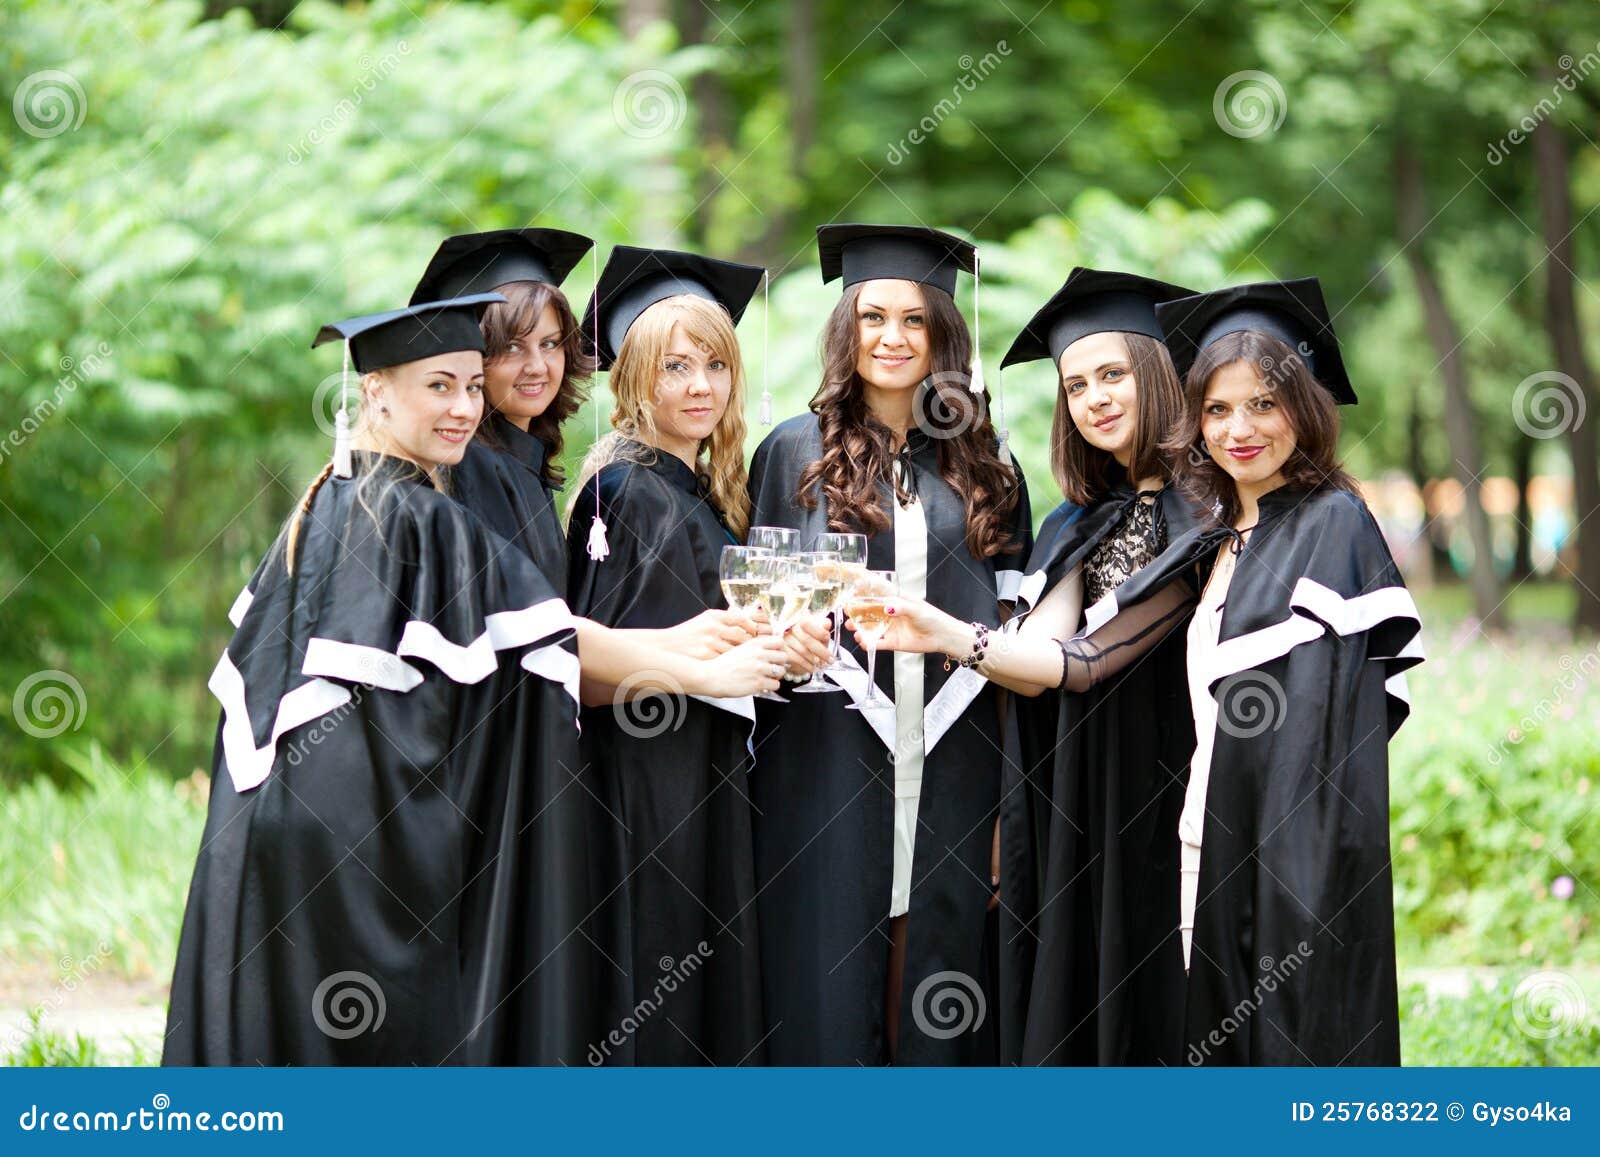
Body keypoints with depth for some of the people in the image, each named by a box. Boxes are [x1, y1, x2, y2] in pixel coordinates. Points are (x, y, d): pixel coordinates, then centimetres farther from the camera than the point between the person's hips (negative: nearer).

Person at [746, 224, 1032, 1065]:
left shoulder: (984, 465, 10)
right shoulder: (794, 452, 5)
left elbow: (1012, 627, 11)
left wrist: (1011, 806, 6)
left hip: (953, 767, 2)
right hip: (828, 766, -2)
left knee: (933, 996, 5)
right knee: (828, 994, -2)